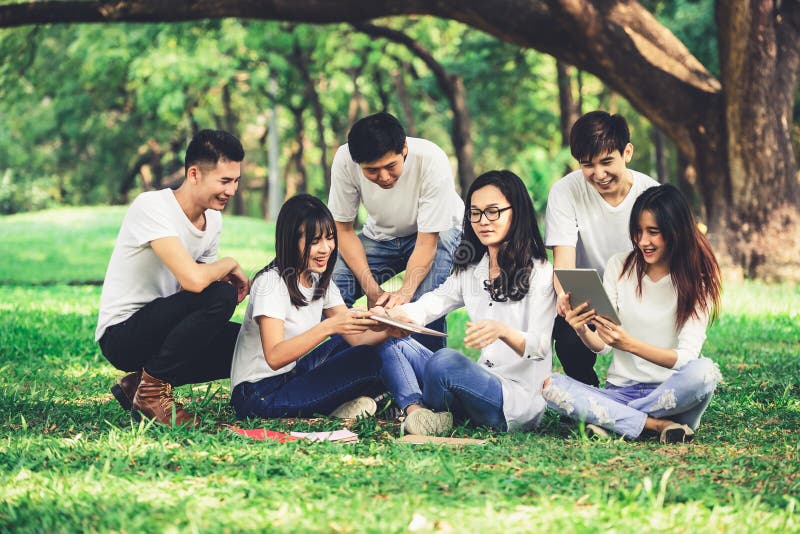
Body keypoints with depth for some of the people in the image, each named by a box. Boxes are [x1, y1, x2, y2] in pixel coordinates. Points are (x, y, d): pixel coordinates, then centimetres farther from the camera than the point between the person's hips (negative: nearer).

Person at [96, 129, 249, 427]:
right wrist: (230, 265, -12)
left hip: (159, 329, 9)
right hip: (121, 334, -9)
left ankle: (138, 385, 7)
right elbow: (193, 279, -33)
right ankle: (151, 386, -13)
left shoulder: (213, 219, 6)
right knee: (220, 295, -27)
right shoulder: (152, 207, -21)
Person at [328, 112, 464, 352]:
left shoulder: (432, 161, -33)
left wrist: (405, 292, -45)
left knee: (425, 297, -32)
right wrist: (372, 290, -26)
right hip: (381, 234, 3)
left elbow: (427, 241, -29)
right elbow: (343, 229, -15)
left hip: (437, 231, -3)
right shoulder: (344, 161, -27)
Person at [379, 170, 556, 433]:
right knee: (392, 340, 2)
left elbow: (540, 347, -13)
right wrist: (395, 315, -20)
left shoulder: (540, 273, -5)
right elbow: (432, 303, 3)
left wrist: (502, 331, -35)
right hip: (482, 384, 7)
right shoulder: (469, 271, 17)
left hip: (520, 402, -7)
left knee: (445, 360, -31)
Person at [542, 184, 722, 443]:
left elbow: (686, 357, -15)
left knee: (704, 371, -36)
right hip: (620, 390, 3)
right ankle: (658, 425, -25)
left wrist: (630, 344, -31)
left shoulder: (697, 280, -4)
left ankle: (612, 420, -22)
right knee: (548, 385, -24)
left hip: (670, 392, -3)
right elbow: (601, 345, 1)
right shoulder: (619, 266, 5)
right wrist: (583, 331, -23)